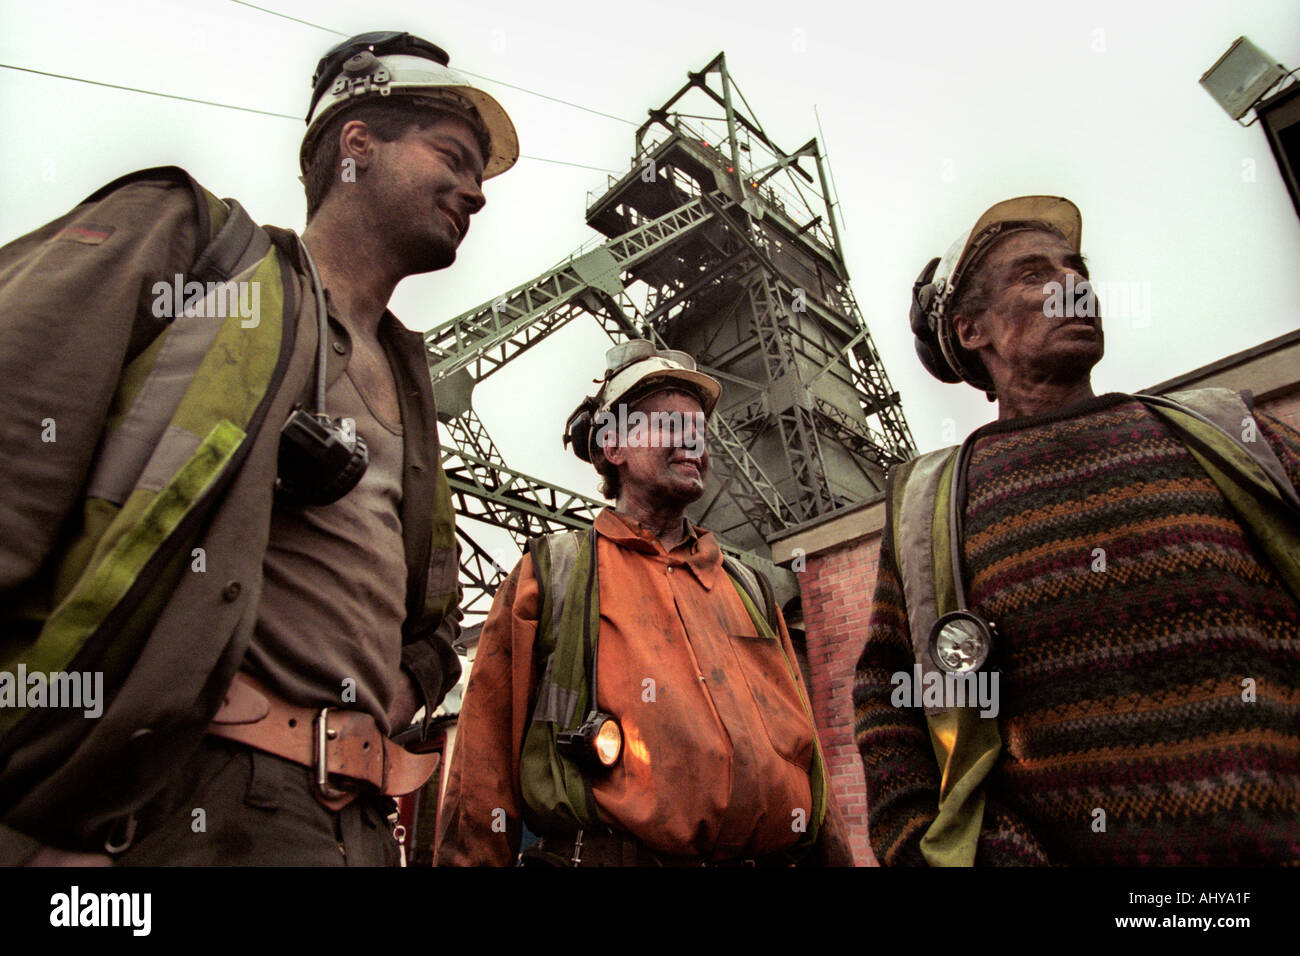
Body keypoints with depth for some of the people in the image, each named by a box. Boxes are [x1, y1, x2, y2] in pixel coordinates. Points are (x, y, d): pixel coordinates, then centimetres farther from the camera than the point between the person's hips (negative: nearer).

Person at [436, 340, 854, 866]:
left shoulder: (749, 591, 21)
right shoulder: (550, 575, 9)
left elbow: (805, 753, 19)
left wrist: (835, 856, 13)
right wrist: (470, 857, -3)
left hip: (767, 853, 5)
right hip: (604, 852, -4)